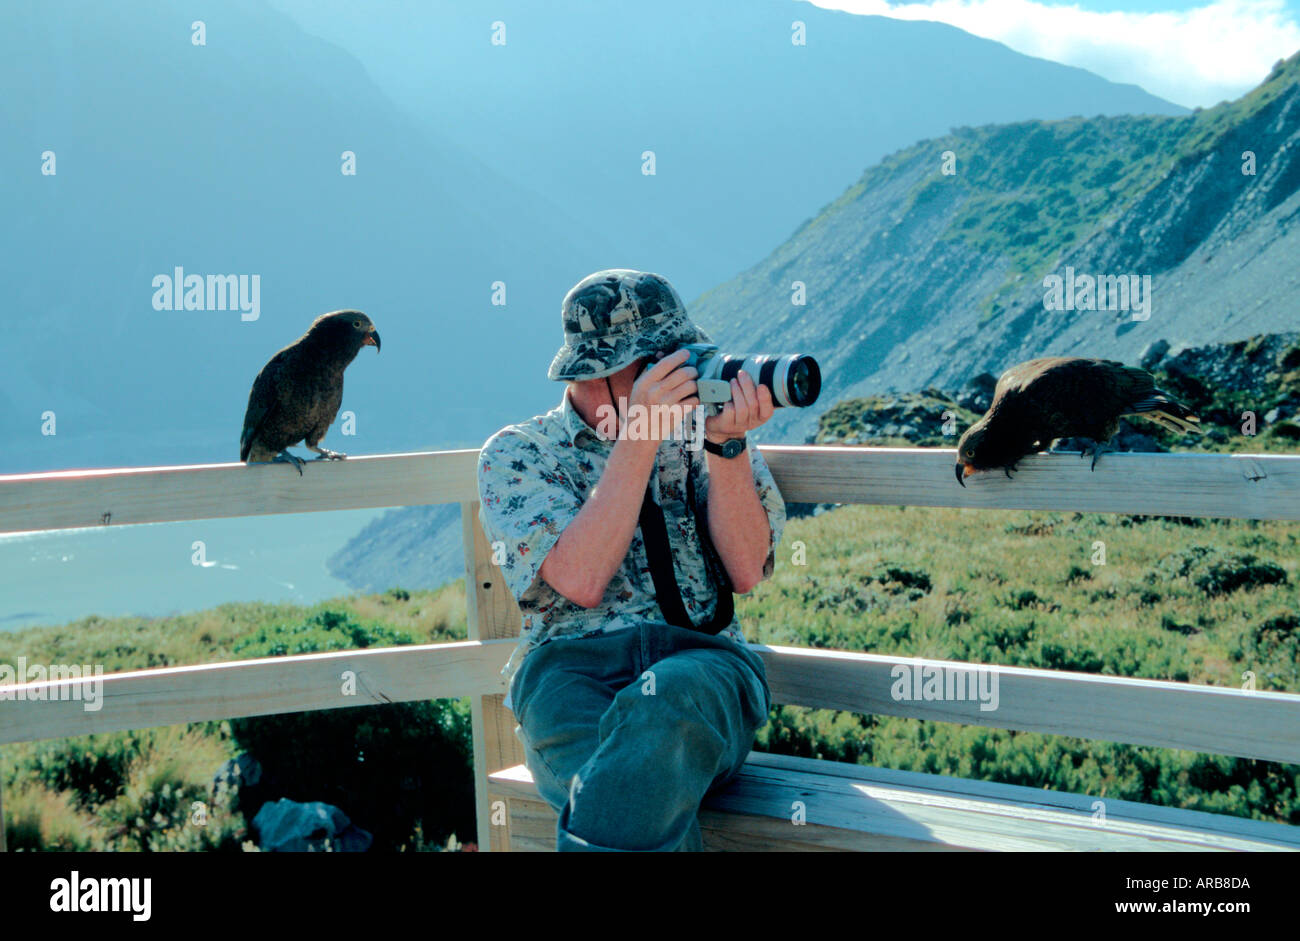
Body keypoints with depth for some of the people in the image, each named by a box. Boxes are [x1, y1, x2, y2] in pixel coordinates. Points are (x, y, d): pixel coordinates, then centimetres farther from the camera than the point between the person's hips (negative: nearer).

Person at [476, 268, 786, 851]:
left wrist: (725, 444, -7)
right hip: (570, 671, -1)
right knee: (634, 786, -38)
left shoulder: (696, 435, 17)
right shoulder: (517, 453, 10)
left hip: (700, 659, 2)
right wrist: (639, 436, -10)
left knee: (662, 706, -38)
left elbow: (746, 572, 4)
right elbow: (579, 581, -8)